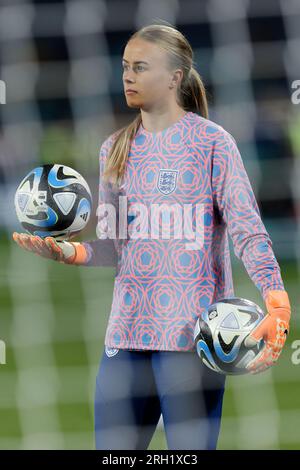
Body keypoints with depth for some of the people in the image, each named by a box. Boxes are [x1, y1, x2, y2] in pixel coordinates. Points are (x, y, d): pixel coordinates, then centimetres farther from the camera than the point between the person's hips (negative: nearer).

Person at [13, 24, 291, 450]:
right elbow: (113, 244, 15)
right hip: (126, 331, 6)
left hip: (193, 332, -6)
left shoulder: (212, 142, -3)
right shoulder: (116, 149, 14)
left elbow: (248, 230, -9)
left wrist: (276, 303, -22)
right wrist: (67, 251, -5)